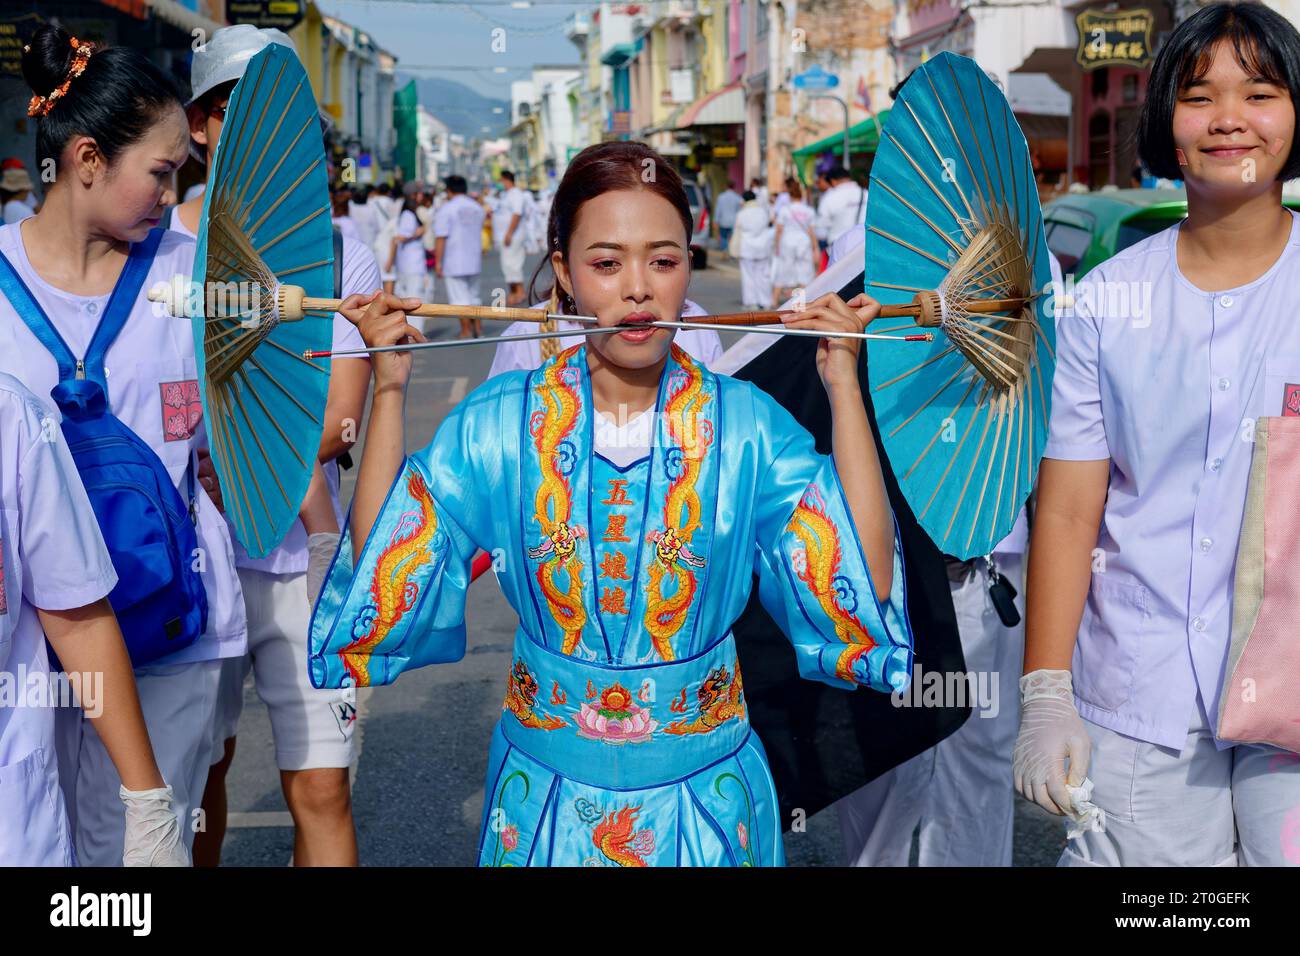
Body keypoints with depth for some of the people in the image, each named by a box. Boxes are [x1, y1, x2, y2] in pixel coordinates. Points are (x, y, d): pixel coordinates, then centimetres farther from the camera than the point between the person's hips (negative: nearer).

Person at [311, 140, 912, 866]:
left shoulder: (747, 424, -9)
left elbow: (862, 593, -18)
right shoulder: (499, 422, -7)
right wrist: (389, 390, -14)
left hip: (707, 798, 0)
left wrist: (844, 387, -18)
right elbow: (384, 588, -12)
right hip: (548, 790, 0)